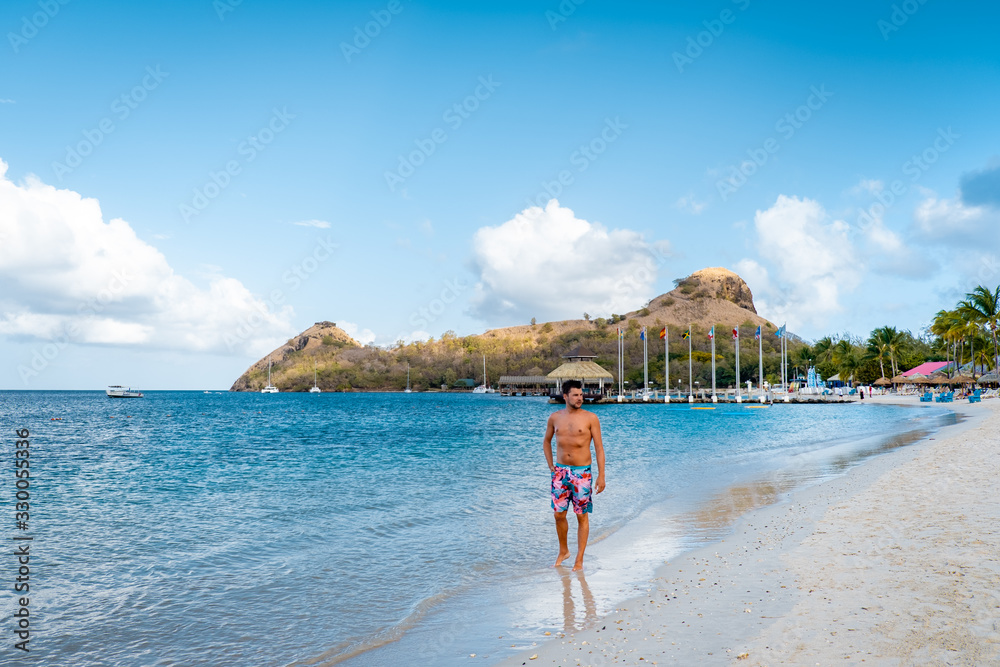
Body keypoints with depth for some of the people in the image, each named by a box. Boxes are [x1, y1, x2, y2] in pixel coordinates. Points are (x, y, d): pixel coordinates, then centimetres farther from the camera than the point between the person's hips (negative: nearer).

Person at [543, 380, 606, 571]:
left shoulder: (590, 418, -5)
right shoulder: (555, 417, 4)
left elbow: (599, 448, -4)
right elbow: (546, 442, 19)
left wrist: (601, 475, -9)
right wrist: (550, 465, 9)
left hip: (582, 472, -3)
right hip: (560, 471, 3)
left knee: (582, 517, 2)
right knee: (559, 514, 6)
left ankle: (579, 560, 12)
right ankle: (563, 551, 28)